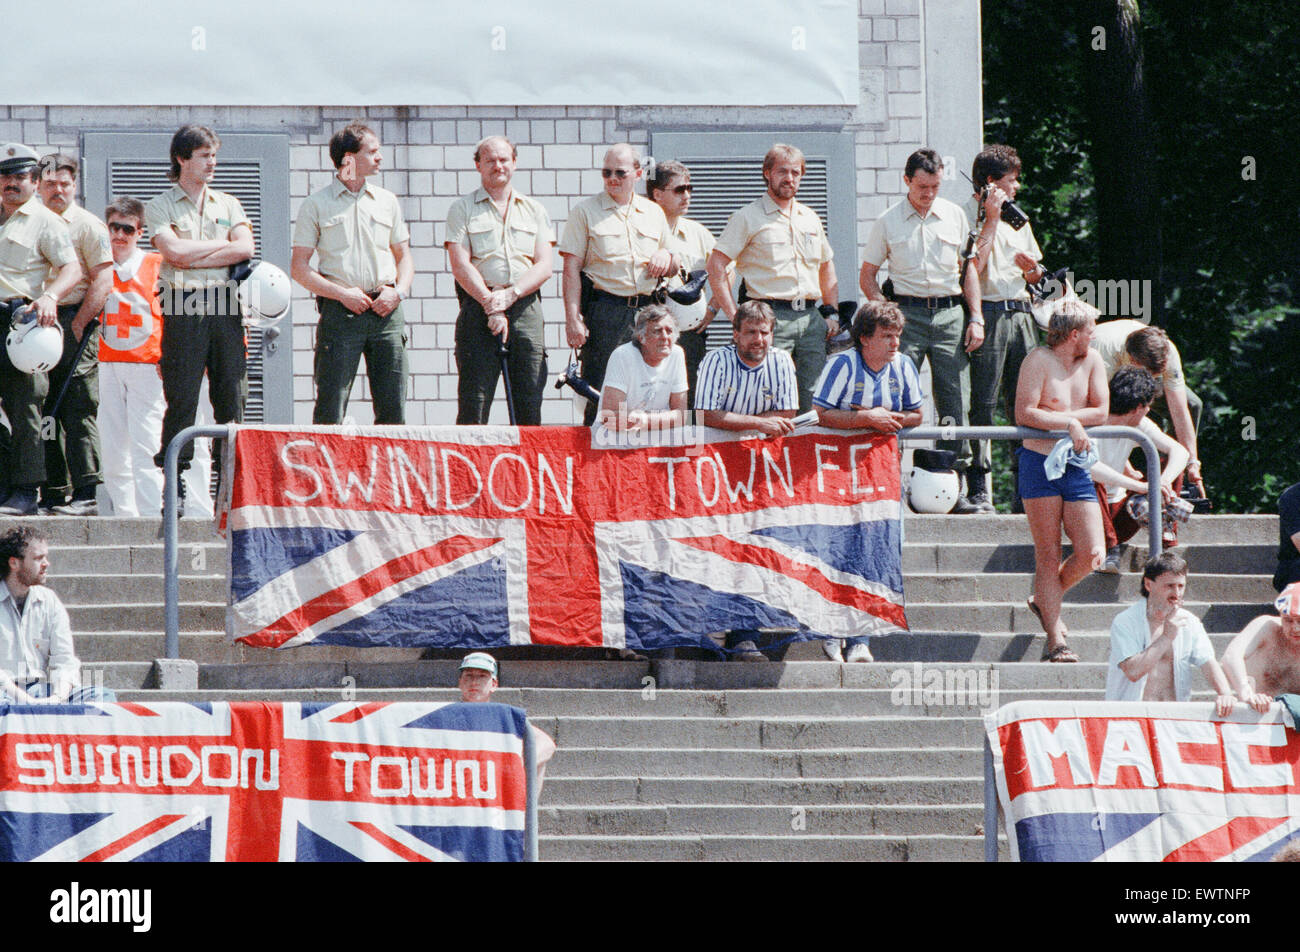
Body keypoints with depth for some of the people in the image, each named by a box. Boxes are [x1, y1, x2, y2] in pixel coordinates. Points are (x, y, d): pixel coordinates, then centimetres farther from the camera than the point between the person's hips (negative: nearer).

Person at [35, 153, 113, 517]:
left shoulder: (87, 226, 0)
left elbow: (103, 281, -8)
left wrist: (78, 324, -13)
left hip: (74, 323, -6)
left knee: (78, 412, -9)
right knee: (45, 413, 5)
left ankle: (86, 495, -12)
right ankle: (54, 494, 9)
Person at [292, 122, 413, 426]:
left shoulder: (386, 201, 15)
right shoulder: (316, 205, 3)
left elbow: (403, 257, 20)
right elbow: (299, 268, 1)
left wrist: (398, 292, 0)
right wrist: (342, 294, -11)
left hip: (385, 311, 4)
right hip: (340, 311, -4)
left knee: (393, 409, -1)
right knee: (330, 410, -8)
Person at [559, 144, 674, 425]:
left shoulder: (654, 213, 16)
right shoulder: (586, 211, 5)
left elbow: (671, 269, 25)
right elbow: (572, 269, -1)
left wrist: (666, 259, 0)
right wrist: (573, 318, -11)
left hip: (646, 307, 4)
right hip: (604, 310, -4)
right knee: (600, 395, -7)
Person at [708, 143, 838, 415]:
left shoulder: (810, 219, 19)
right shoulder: (748, 218, 1)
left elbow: (827, 267, 29)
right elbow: (716, 266, -4)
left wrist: (832, 312, 17)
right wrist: (735, 317, -10)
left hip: (811, 319, 5)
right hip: (771, 317, -5)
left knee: (812, 401, 1)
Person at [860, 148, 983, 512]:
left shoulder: (954, 216, 10)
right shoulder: (888, 222, 4)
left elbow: (969, 267, 15)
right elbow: (867, 276, 8)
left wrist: (976, 318, 6)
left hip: (949, 313, 2)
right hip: (907, 314, -2)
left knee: (954, 402, 0)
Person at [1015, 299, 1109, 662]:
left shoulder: (1091, 360, 10)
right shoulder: (1039, 360, -7)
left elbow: (1101, 412, 5)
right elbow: (1024, 414, -16)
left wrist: (1053, 416, -6)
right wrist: (1070, 422, -14)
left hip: (1076, 468, 6)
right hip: (1040, 465, -6)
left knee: (1091, 554, -3)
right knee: (1048, 555, -4)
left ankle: (1045, 601, 24)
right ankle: (1056, 641, -4)